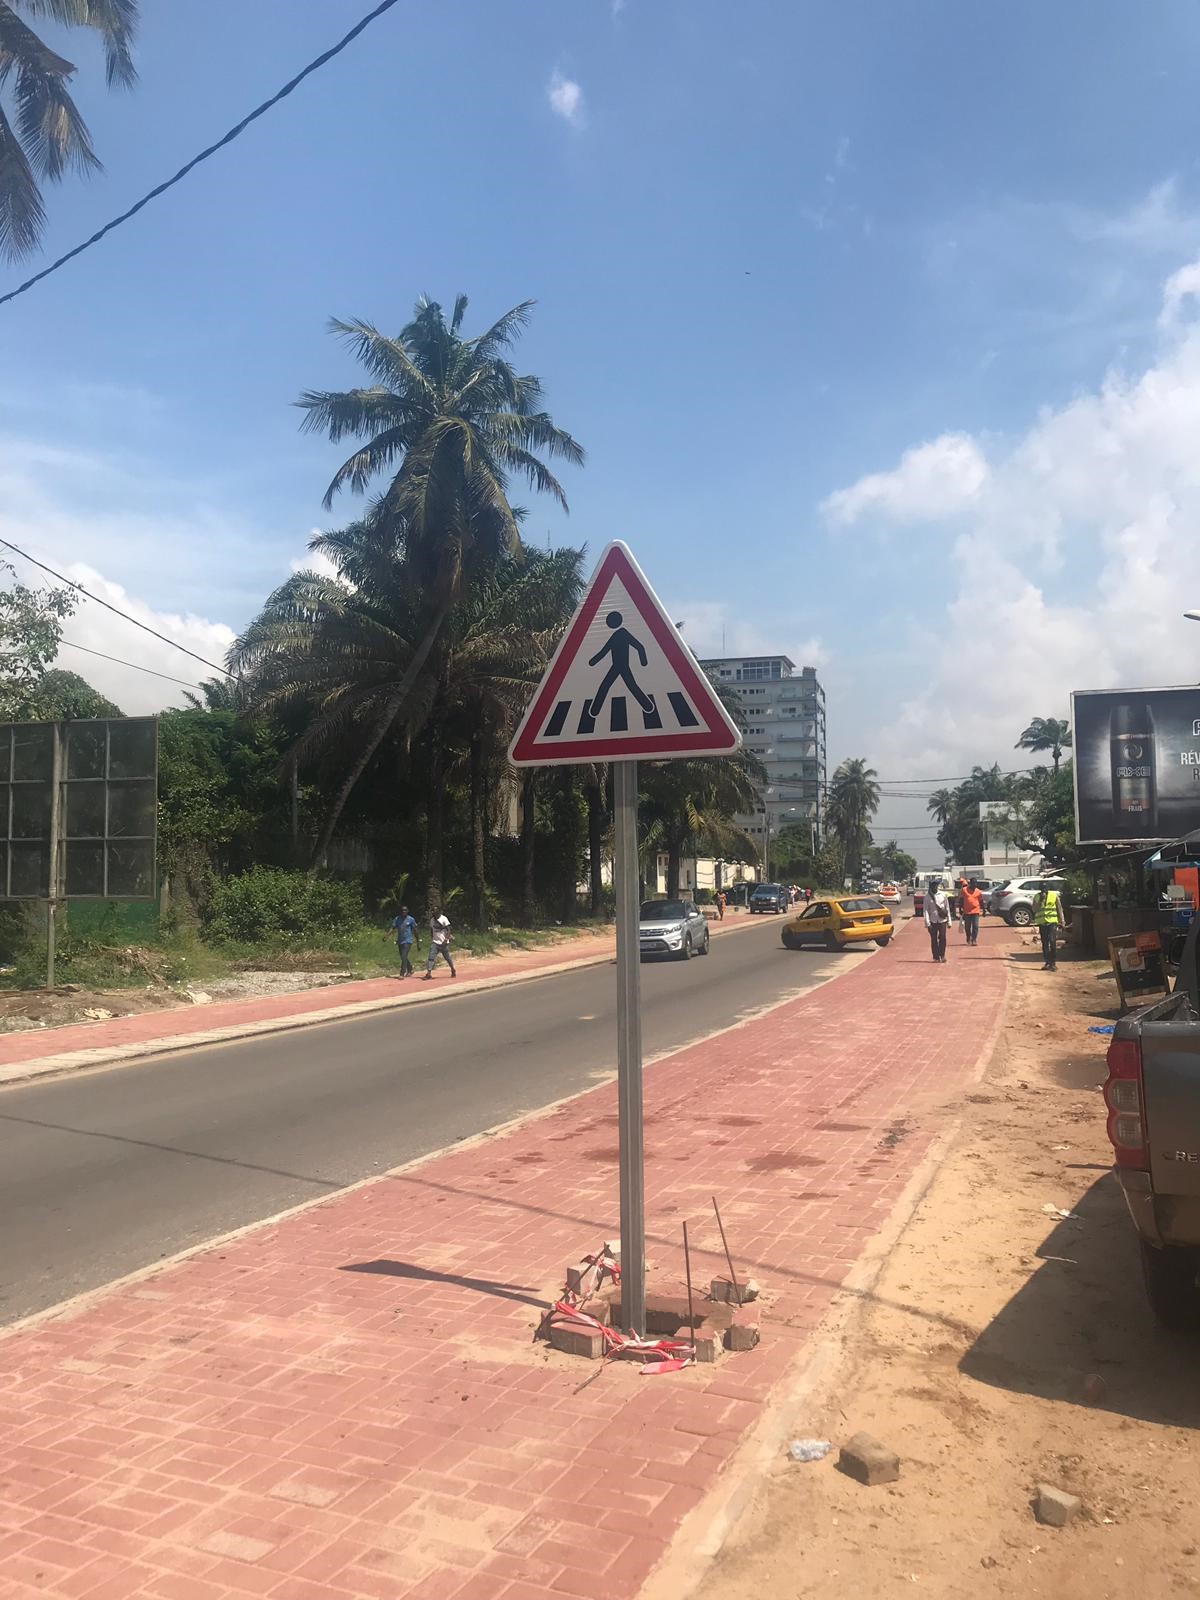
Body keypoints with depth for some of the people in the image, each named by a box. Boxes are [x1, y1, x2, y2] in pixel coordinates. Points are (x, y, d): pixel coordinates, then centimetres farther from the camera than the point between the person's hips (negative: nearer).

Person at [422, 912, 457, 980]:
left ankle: (453, 971, 28)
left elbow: (448, 930, -10)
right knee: (431, 957, -10)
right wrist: (431, 939, 6)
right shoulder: (432, 920, 8)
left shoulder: (444, 919, -9)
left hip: (443, 943, -4)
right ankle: (429, 973, -15)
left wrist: (446, 939, -19)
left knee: (447, 957, 7)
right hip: (435, 942, 4)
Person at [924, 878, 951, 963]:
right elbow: (926, 910, -2)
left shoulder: (943, 895, 3)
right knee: (934, 939, 4)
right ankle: (936, 957, 12)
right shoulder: (927, 897, 0)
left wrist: (949, 921, 6)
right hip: (932, 921, 0)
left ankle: (942, 955, 8)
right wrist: (927, 922, -10)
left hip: (942, 920, 0)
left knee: (942, 938, -6)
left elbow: (947, 908, 7)